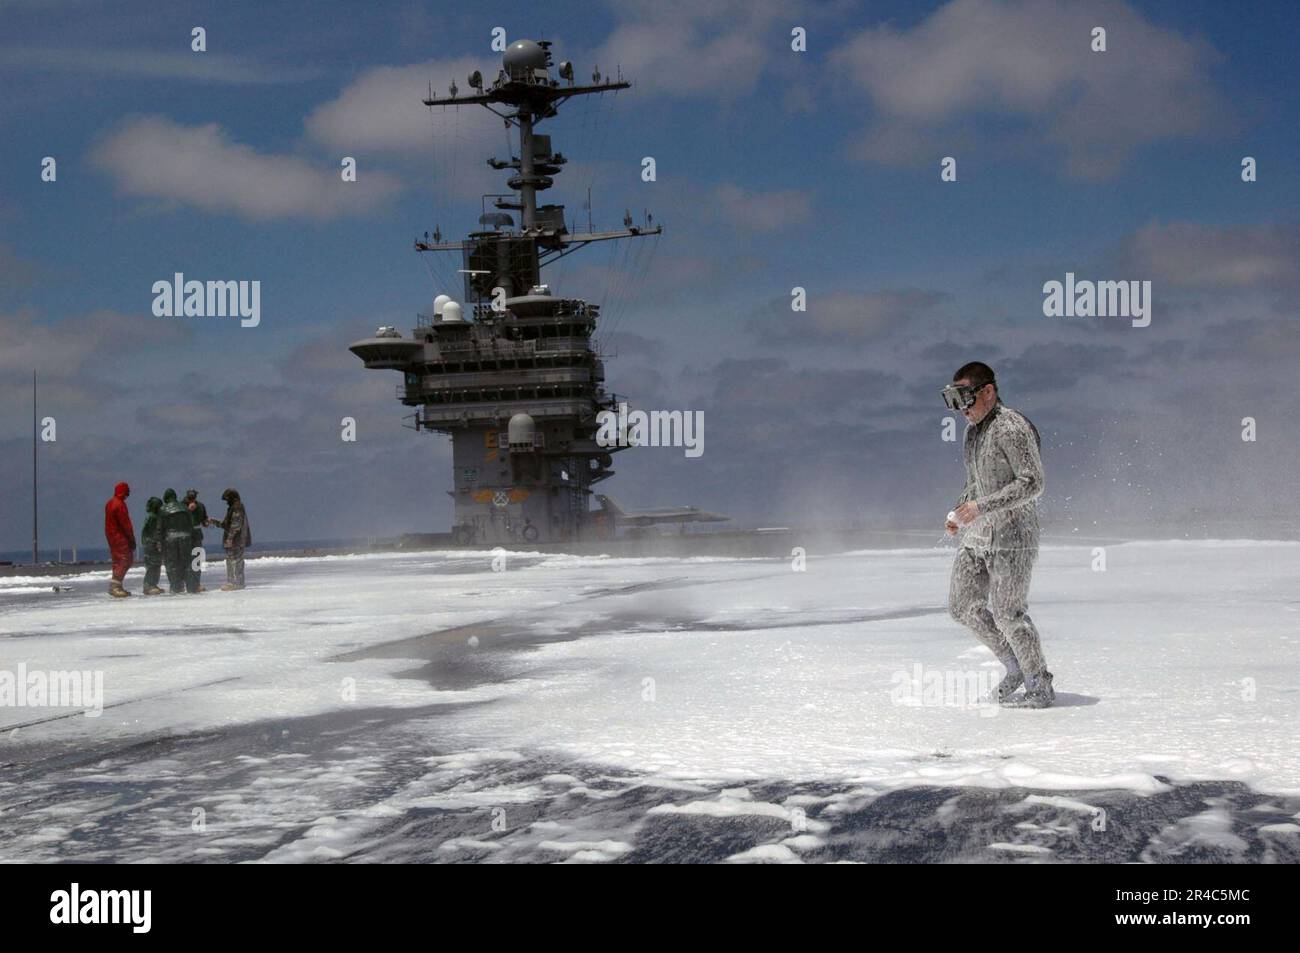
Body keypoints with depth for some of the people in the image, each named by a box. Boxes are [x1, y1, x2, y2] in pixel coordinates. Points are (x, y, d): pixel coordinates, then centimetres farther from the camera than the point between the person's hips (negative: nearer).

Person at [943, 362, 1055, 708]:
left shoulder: (1012, 428, -15)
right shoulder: (972, 430, 13)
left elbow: (1032, 483, -21)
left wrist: (982, 507, -24)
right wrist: (959, 511, 7)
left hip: (1012, 536, -9)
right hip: (976, 535, 9)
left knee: (1008, 613, -6)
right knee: (963, 606, 9)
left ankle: (1040, 686, 8)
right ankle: (1015, 667, 24)